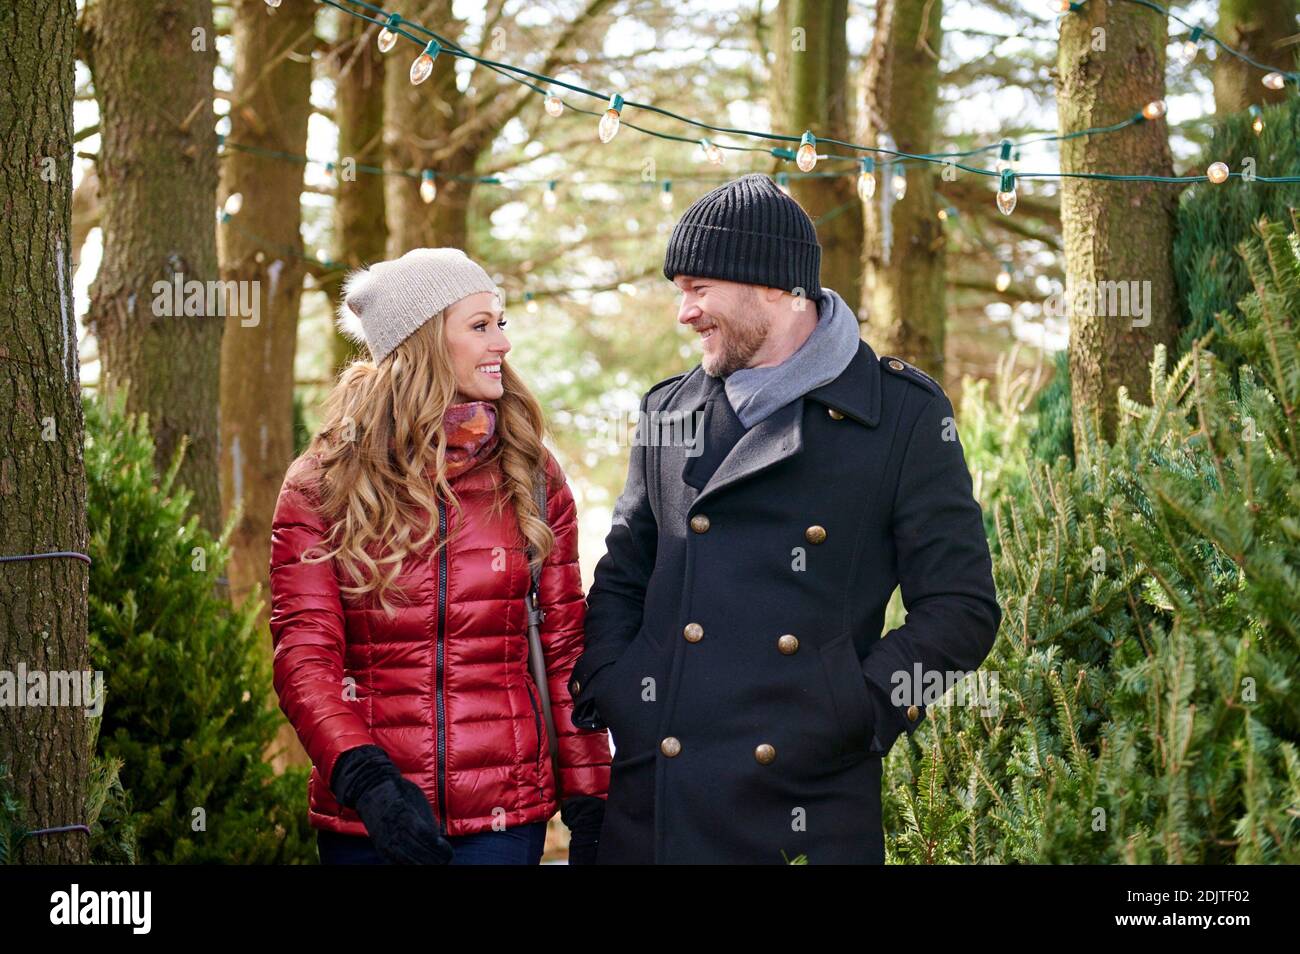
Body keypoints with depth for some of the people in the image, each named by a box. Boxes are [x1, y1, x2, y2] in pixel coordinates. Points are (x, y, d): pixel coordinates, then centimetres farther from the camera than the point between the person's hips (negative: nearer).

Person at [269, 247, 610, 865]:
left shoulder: (531, 478, 5)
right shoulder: (322, 486, -1)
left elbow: (566, 650, 6)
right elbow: (303, 654, -7)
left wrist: (587, 801, 1)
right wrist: (366, 779, -22)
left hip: (506, 814, 1)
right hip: (363, 817, -1)